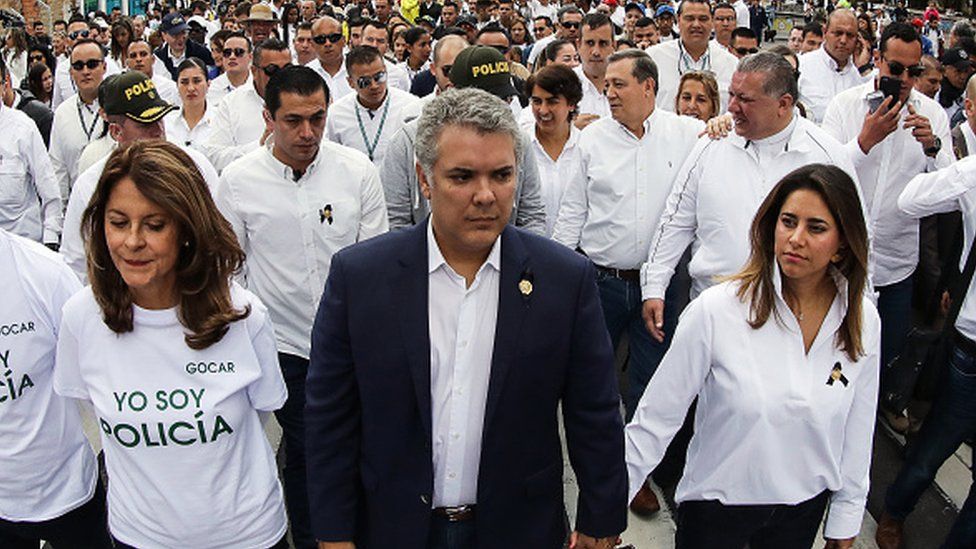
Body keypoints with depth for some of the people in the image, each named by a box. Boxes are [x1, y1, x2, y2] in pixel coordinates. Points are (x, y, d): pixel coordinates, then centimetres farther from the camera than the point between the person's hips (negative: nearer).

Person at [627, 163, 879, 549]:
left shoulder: (863, 322, -9)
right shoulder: (715, 310, -22)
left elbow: (857, 430, 2)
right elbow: (656, 418, -16)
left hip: (805, 505, 3)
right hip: (716, 504, -3)